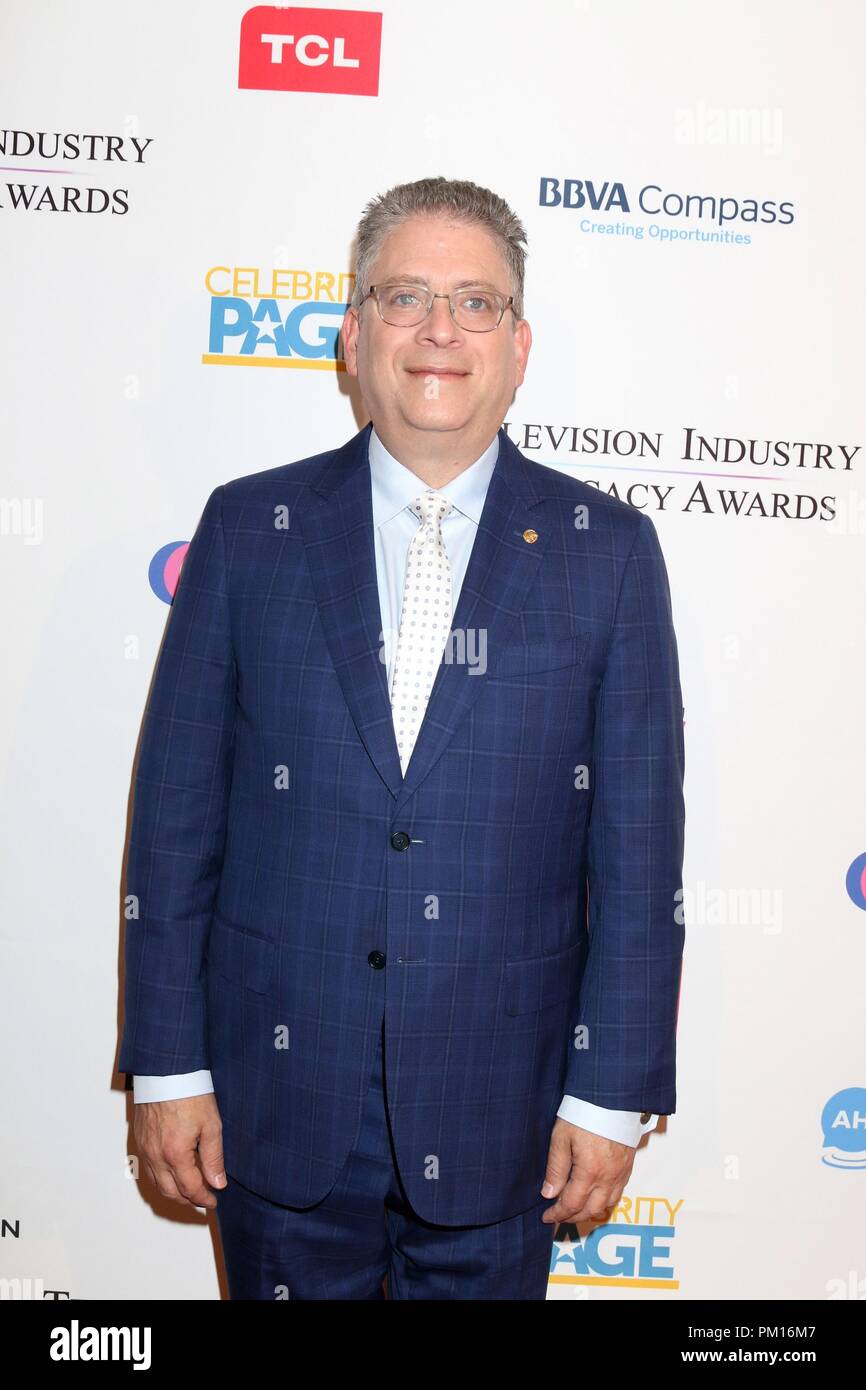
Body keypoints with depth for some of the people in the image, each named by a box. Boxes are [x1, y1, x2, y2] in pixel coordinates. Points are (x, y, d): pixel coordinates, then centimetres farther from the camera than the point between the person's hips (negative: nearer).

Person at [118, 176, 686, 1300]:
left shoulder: (608, 550, -3)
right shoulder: (248, 529, -1)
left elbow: (639, 840, -3)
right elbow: (177, 809, -1)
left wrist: (614, 1091, -4)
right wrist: (167, 1063, -2)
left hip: (497, 1106, 0)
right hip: (280, 1093, 1)